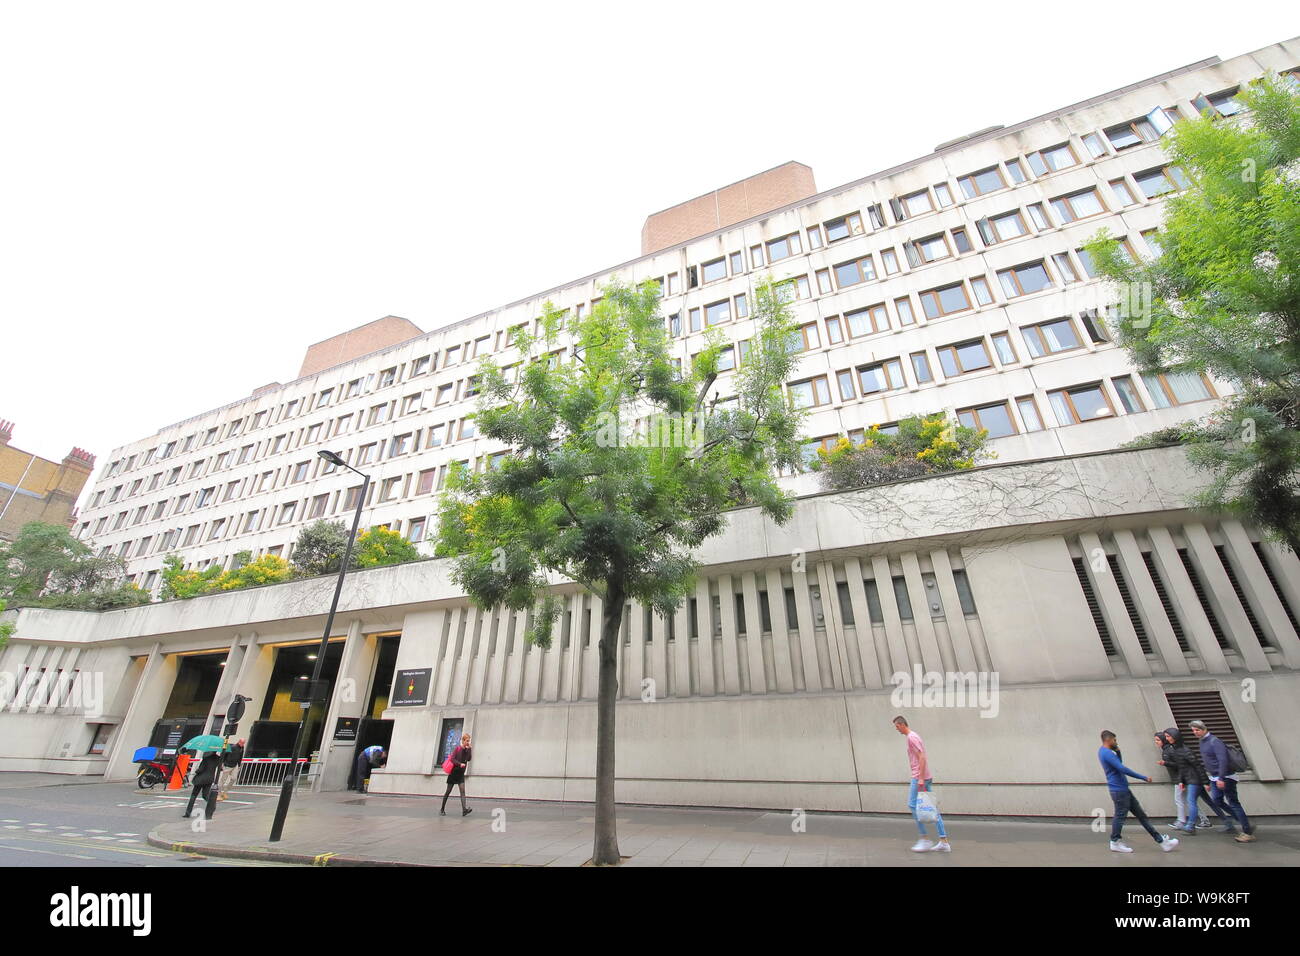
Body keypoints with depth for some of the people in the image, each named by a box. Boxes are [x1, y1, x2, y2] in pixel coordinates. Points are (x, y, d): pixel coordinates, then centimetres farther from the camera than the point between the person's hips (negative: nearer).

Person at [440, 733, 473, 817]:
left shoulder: (467, 750, 4)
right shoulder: (457, 749, -8)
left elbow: (469, 759, -8)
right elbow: (452, 759, -17)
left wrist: (469, 749, -14)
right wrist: (460, 764, -29)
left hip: (461, 774, 4)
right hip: (453, 773, -3)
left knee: (462, 791, -11)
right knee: (448, 791, 7)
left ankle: (464, 809, -22)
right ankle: (442, 809, 23)